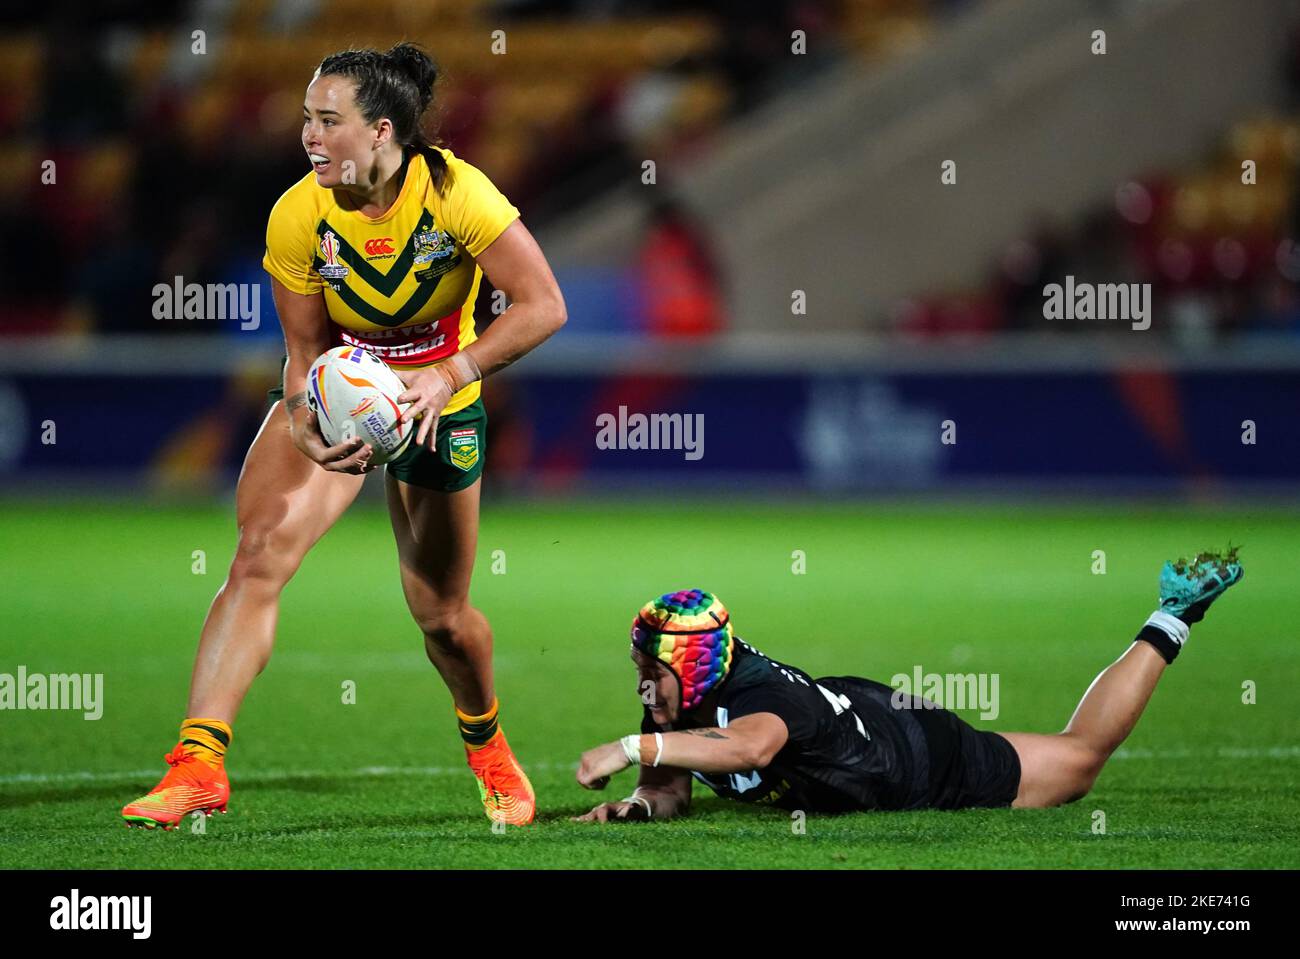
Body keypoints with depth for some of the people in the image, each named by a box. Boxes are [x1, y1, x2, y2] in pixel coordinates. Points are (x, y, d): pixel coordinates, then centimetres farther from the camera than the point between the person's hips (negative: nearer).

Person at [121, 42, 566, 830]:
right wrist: (305, 420, -29)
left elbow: (544, 306, -24)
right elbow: (306, 345, -9)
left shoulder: (456, 194, -25)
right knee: (261, 551, -24)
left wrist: (450, 375, -34)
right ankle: (198, 761, -29)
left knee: (440, 614, 9)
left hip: (440, 406, -1)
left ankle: (486, 739, 43)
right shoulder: (297, 217, -19)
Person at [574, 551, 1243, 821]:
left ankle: (1169, 624, 27)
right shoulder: (672, 710, -19)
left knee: (1080, 755, 13)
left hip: (927, 759, -7)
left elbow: (751, 746, -65)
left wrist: (630, 749, -69)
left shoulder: (760, 697, -43)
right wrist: (638, 805, -36)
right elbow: (671, 792, -11)